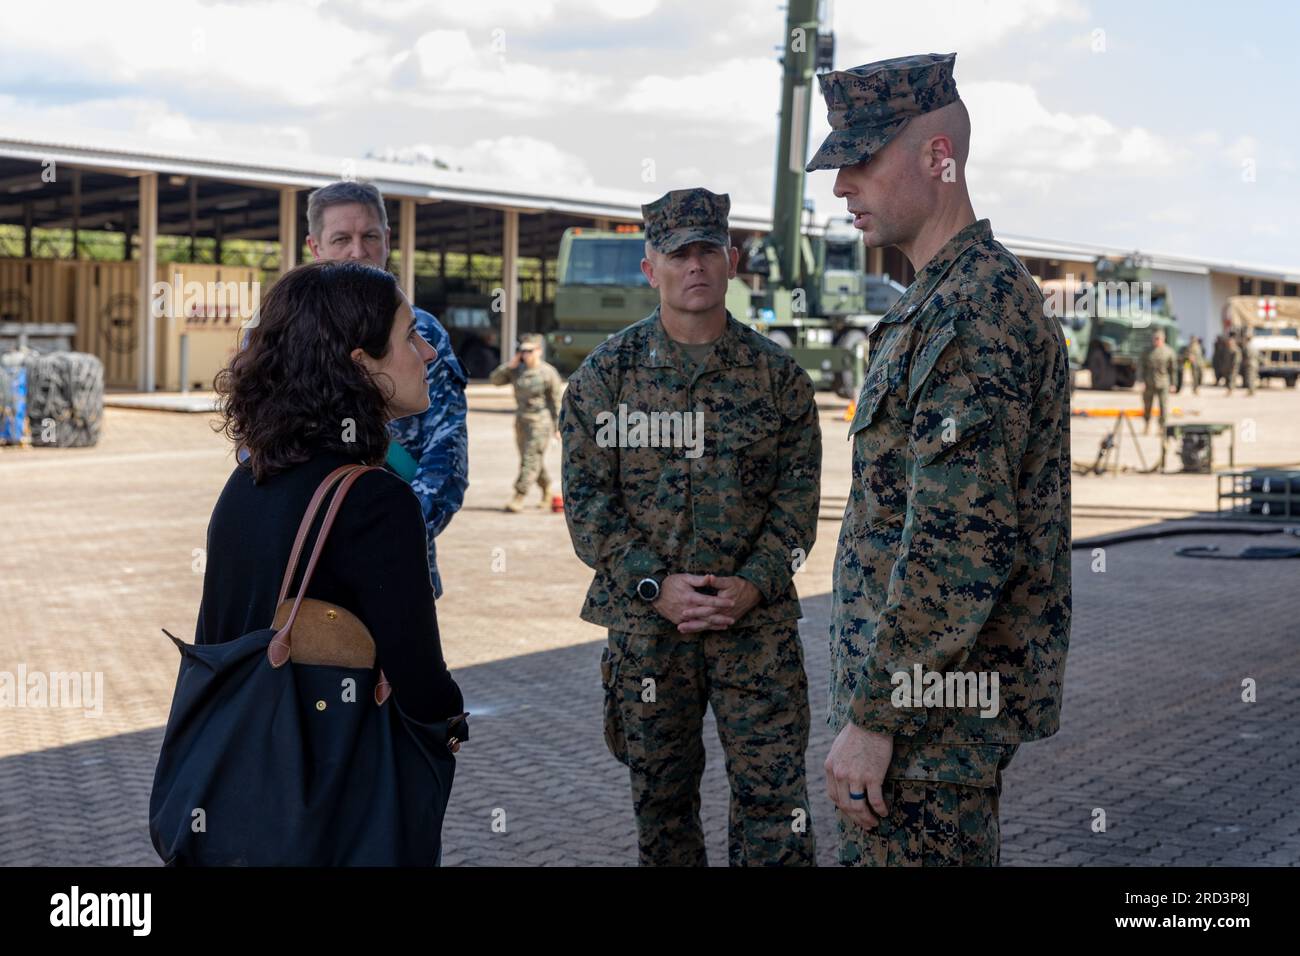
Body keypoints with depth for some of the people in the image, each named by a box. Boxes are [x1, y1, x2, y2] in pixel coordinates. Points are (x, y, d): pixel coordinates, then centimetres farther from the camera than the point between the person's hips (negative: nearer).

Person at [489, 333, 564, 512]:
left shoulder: (548, 373, -10)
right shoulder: (517, 370, 6)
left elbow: (557, 401, -6)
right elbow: (494, 380, 7)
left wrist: (558, 426, -7)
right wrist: (508, 366, -8)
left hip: (541, 422, -6)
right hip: (521, 421, 6)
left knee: (530, 459, -11)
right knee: (535, 460, 16)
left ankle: (518, 498, -14)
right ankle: (546, 491, 36)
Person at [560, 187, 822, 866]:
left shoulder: (777, 373, 4)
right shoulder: (607, 371, 1)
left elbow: (799, 490, 2)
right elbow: (587, 495, -2)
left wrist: (754, 583, -12)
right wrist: (654, 585, -13)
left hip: (758, 617, 0)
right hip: (646, 619, 1)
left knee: (773, 785, -3)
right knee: (660, 792, 12)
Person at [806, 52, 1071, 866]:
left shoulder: (979, 310, -19)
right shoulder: (942, 300, 15)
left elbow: (959, 540, -26)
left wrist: (873, 714, -22)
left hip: (931, 711, -10)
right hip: (946, 702, 10)